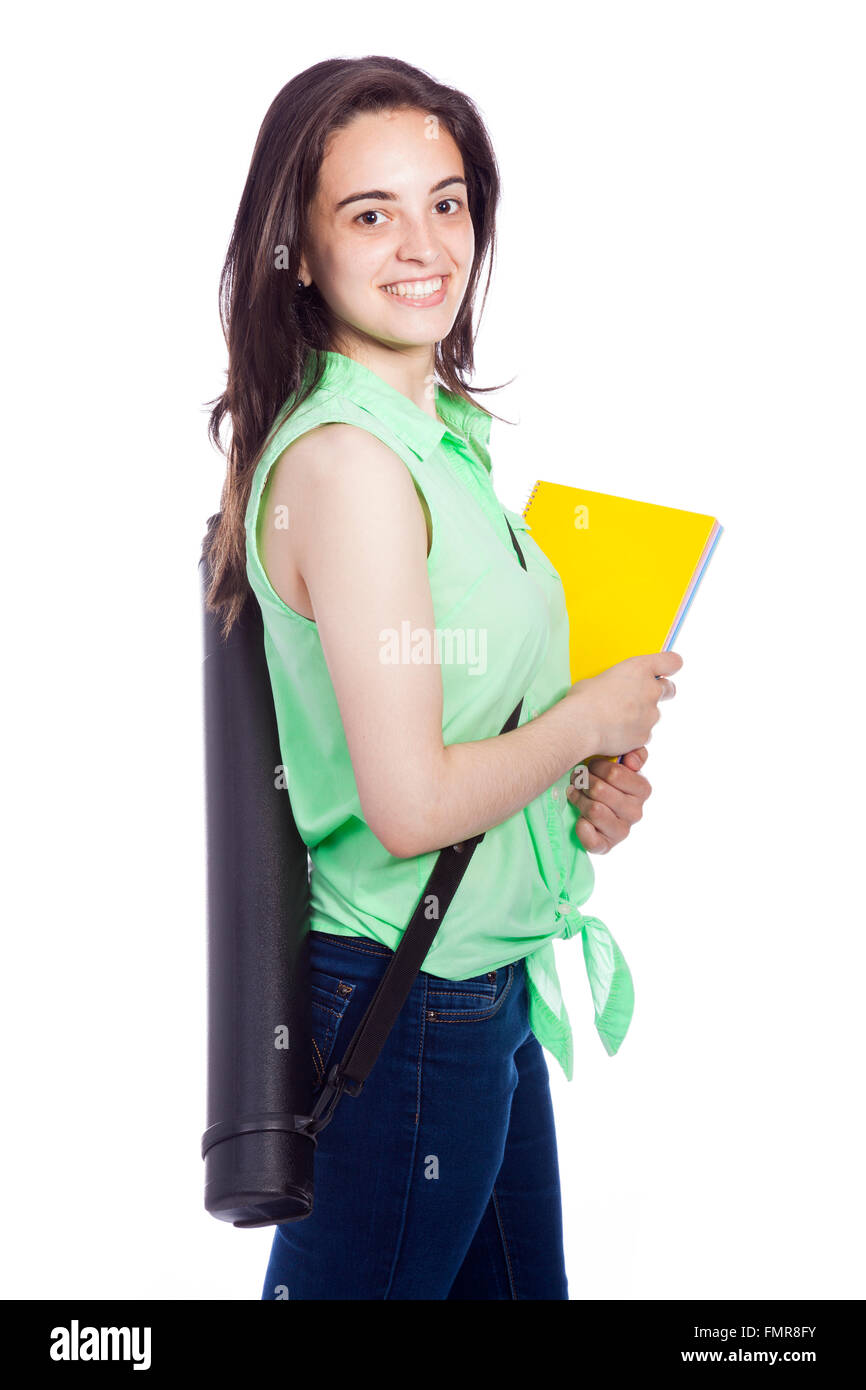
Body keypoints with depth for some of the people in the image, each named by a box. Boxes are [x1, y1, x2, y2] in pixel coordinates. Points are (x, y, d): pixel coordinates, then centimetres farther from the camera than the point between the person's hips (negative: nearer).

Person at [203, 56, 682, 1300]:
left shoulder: (445, 434, 7)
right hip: (400, 1002, -9)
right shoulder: (346, 460, -22)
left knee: (519, 1284, 22)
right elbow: (409, 802, -25)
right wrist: (594, 717, -9)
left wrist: (592, 784, 2)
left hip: (491, 990, 9)